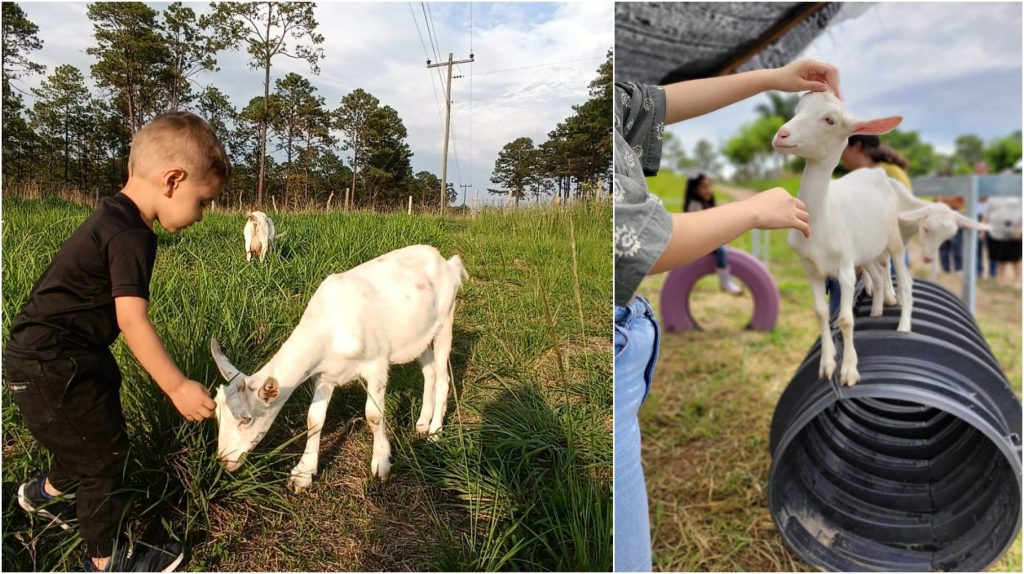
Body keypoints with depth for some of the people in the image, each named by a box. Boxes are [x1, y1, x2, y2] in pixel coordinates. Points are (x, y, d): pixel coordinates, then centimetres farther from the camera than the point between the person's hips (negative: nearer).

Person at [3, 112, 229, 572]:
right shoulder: (131, 235, -25)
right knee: (104, 450, 2)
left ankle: (46, 493, 51)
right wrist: (176, 387, -27)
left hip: (48, 356, 10)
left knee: (92, 435, 24)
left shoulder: (113, 216, 7)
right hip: (50, 366, -10)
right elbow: (132, 320, -29)